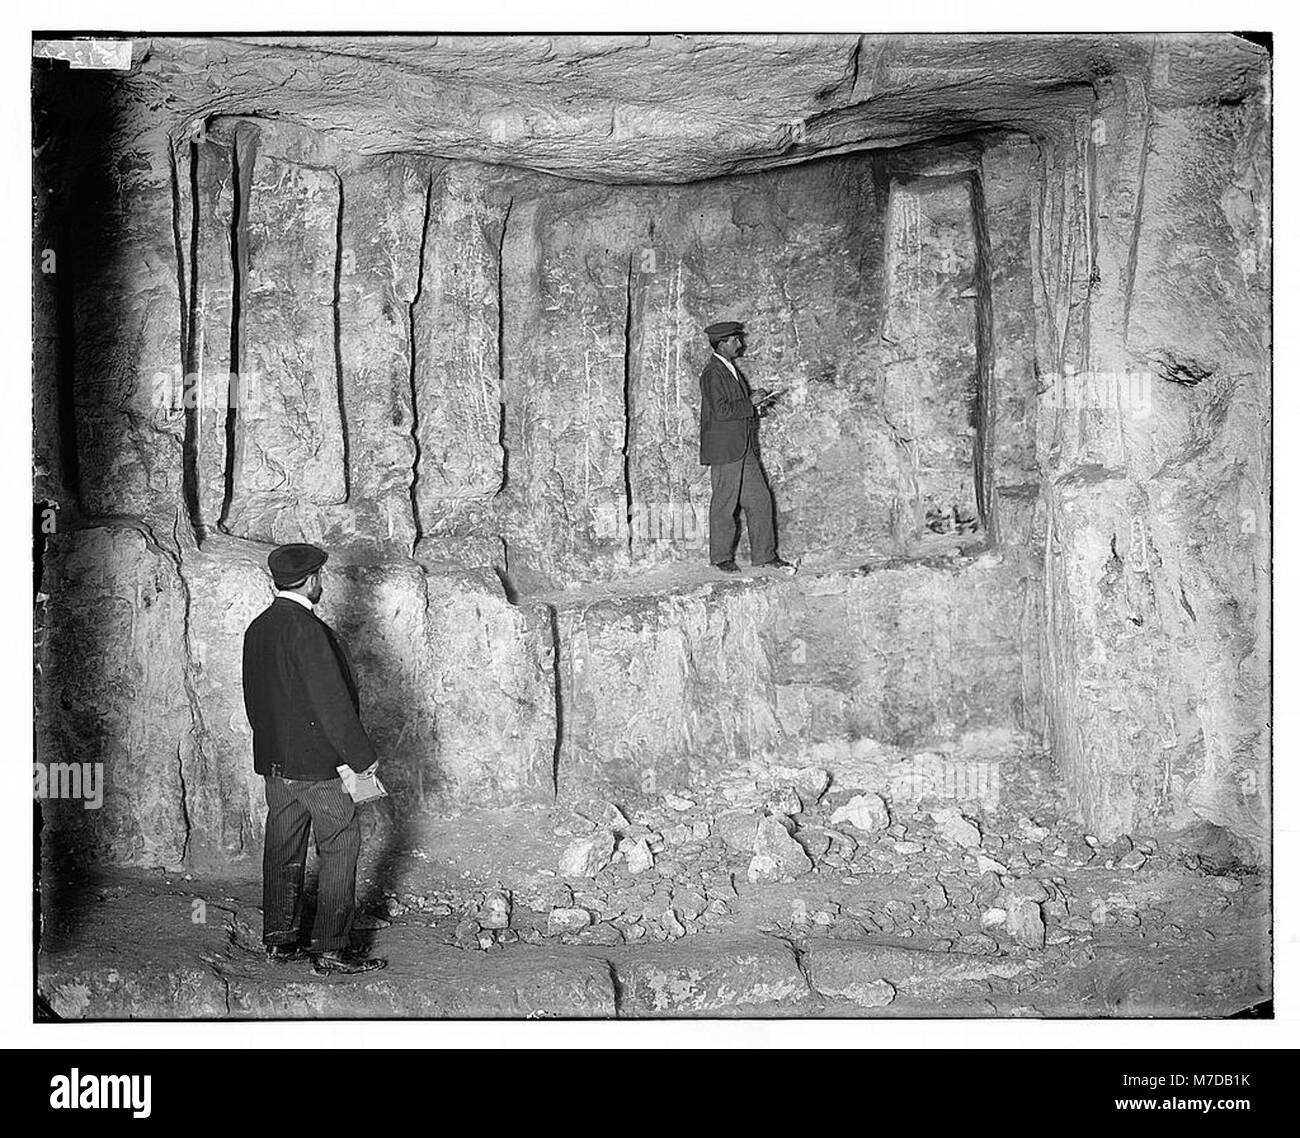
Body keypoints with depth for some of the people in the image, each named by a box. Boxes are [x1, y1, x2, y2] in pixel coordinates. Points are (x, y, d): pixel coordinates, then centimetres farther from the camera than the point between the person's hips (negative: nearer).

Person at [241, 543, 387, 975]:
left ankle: (279, 939, 23)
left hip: (273, 761, 9)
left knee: (283, 851, 15)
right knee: (340, 850, 0)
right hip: (319, 762, -9)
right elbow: (332, 703, -20)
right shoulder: (307, 630, -20)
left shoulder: (257, 629, 7)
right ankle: (331, 949, 1)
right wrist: (363, 757, -14)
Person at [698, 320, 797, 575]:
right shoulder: (712, 374, -14)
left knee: (760, 500, 7)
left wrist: (755, 401, 7)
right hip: (724, 451, -9)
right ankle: (722, 558, 11)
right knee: (724, 504, 0)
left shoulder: (731, 369, 16)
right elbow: (721, 410, -23)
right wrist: (750, 403, -15)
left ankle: (764, 555, 13)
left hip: (743, 449, 9)